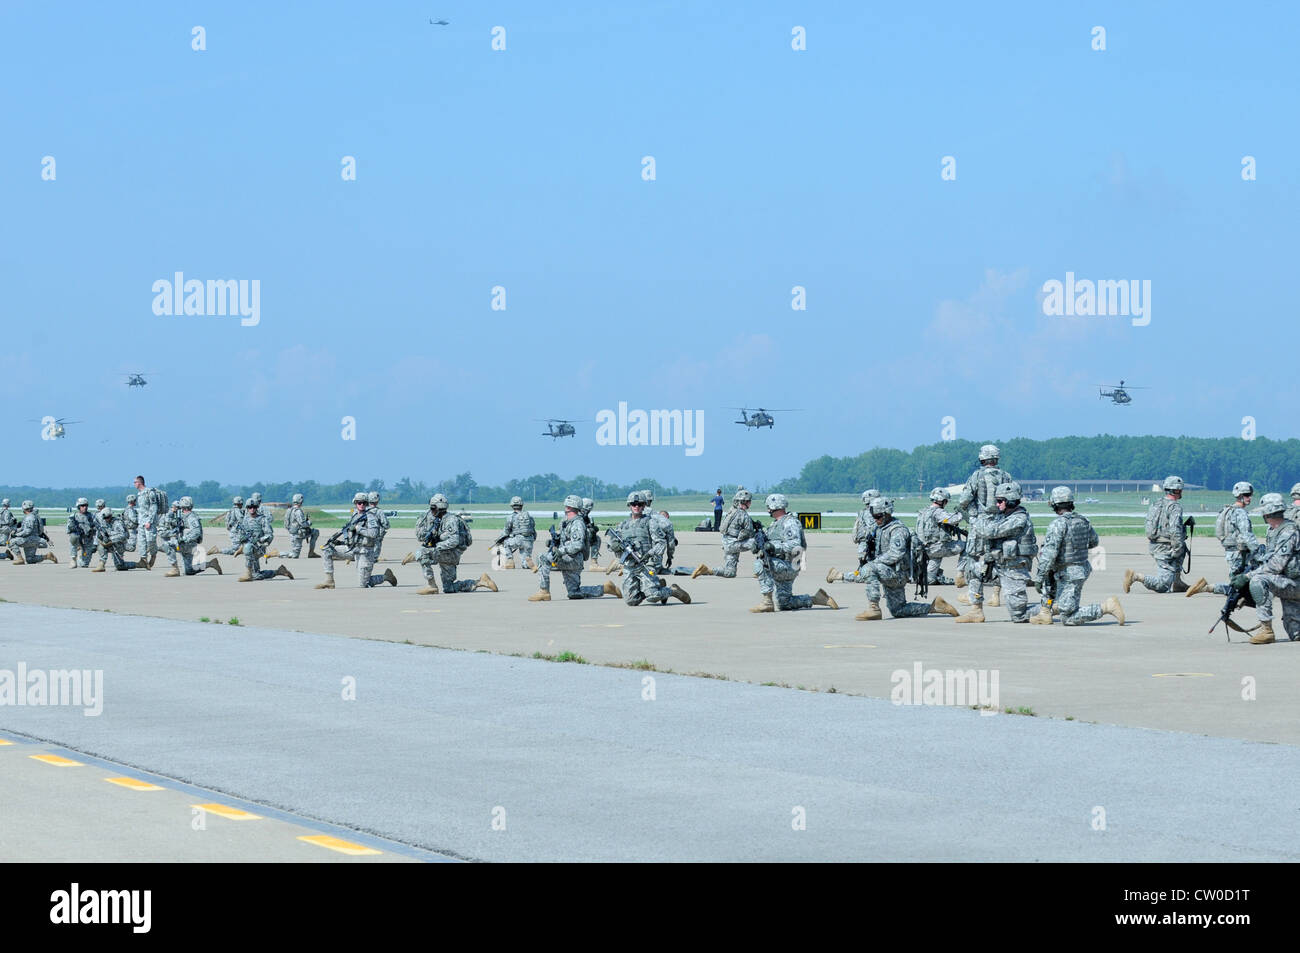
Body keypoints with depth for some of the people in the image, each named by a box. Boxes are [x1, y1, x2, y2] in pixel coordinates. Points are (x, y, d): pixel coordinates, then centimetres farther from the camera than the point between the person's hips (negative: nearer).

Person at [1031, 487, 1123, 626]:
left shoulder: (1059, 524, -21)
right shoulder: (1083, 520, 3)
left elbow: (1050, 553, -26)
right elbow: (1094, 541, 20)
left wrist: (1040, 579, -22)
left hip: (1069, 576, -9)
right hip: (1083, 567, 9)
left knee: (1069, 619, -3)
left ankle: (1107, 607, -13)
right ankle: (1045, 614, 26)